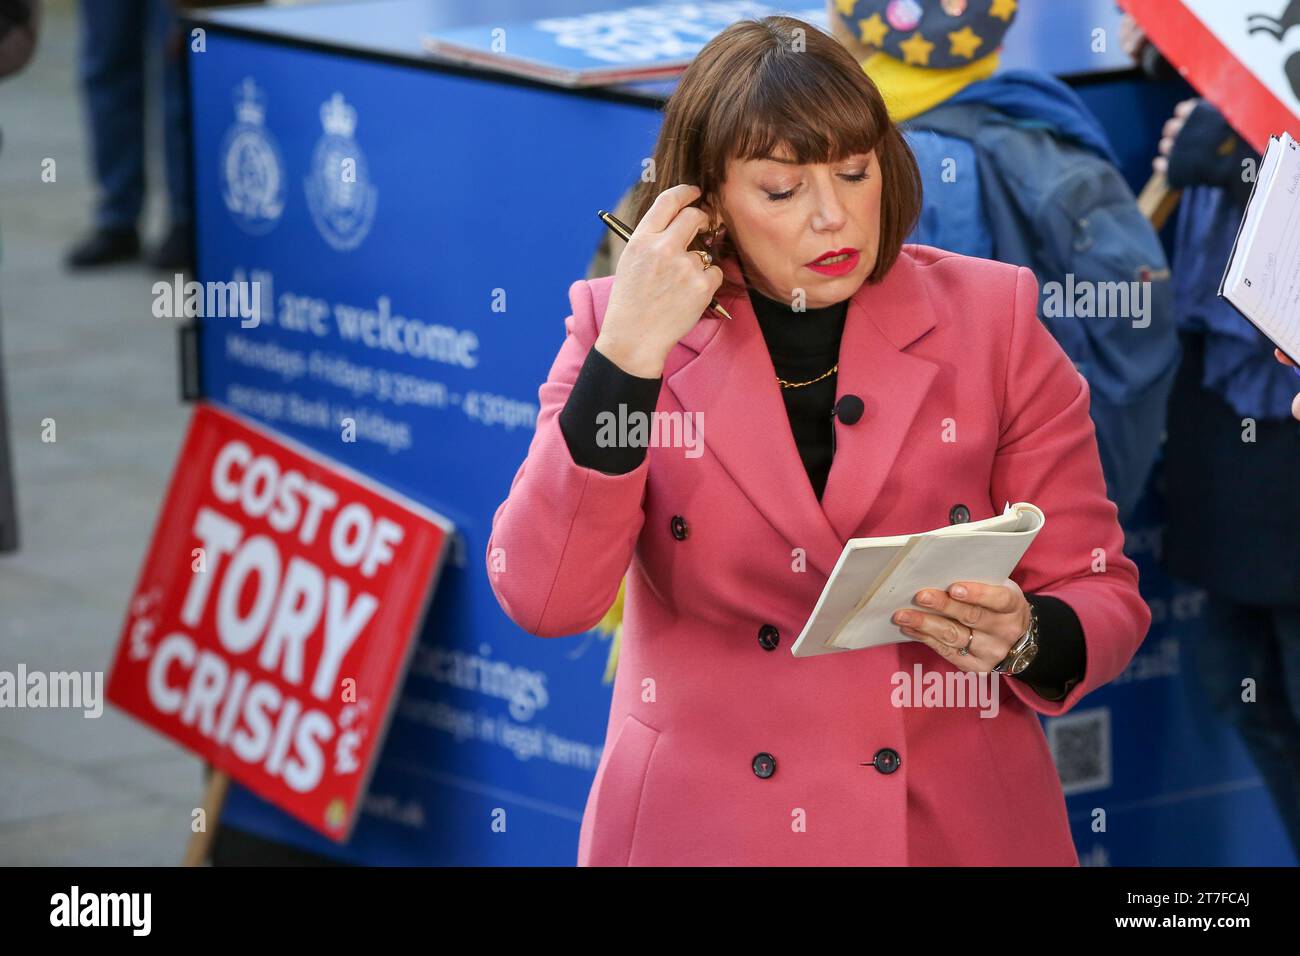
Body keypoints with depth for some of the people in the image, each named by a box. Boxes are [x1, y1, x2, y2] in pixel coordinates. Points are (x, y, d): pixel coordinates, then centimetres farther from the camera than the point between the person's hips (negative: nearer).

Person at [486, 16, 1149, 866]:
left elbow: (1102, 597, 0)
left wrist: (1020, 638, -22)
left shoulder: (992, 319, -3)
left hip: (955, 828, 1)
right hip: (702, 830, 0)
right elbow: (541, 598, -14)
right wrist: (629, 350, -20)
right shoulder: (618, 324, -3)